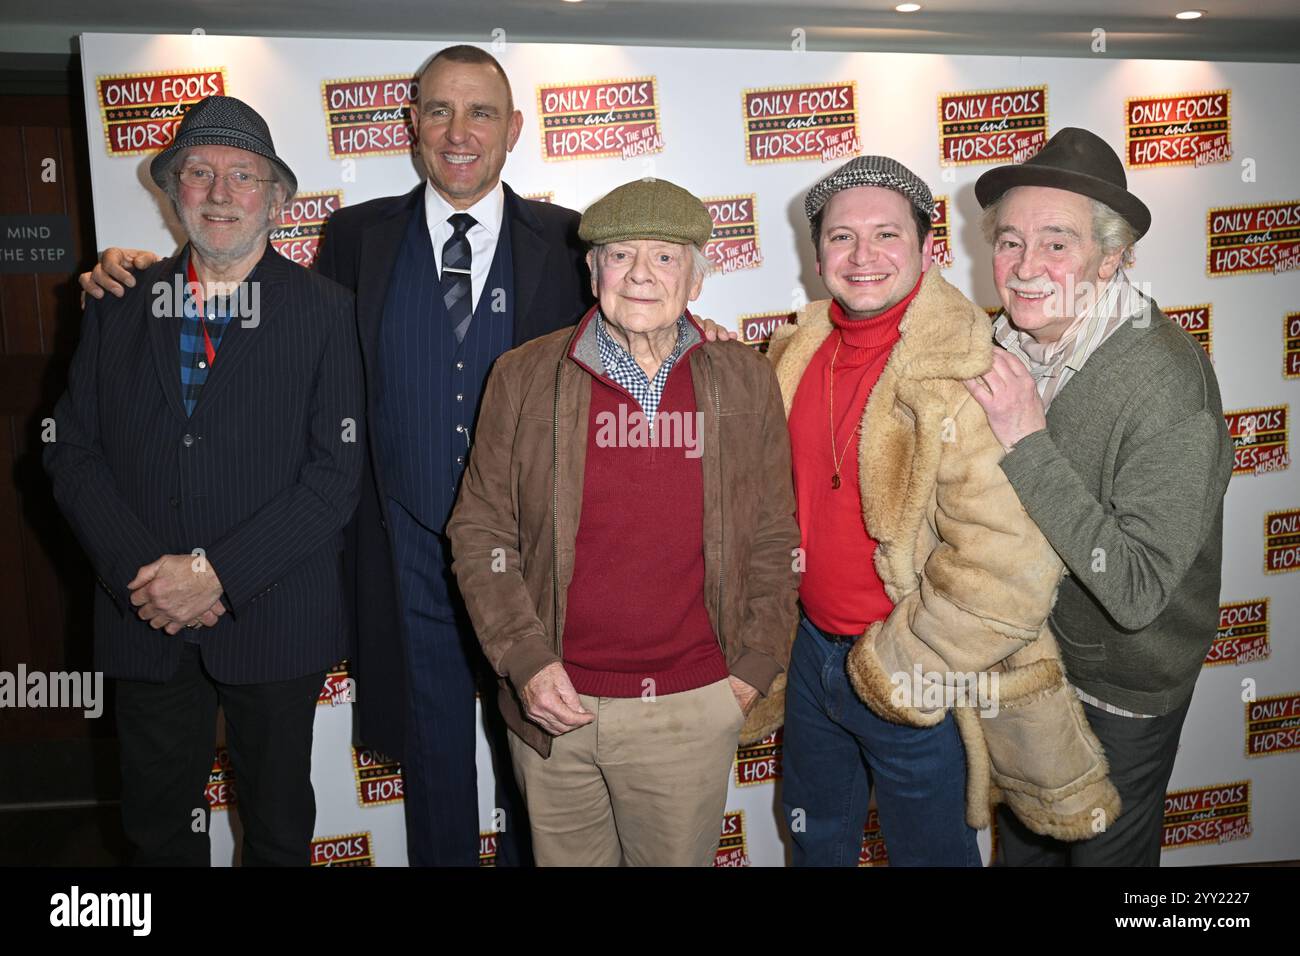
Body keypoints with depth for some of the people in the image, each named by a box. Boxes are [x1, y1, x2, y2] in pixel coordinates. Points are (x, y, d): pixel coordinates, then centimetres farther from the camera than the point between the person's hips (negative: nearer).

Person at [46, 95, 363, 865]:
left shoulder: (326, 312, -5)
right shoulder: (121, 304, 4)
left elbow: (337, 472, -11)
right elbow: (74, 451, 1)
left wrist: (217, 572, -17)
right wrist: (141, 573, -12)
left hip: (273, 620, -2)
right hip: (145, 623, 3)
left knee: (279, 826, 17)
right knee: (158, 826, 19)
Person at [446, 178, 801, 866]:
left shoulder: (746, 382, 1)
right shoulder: (523, 377, -3)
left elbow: (771, 538, 6)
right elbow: (479, 532, 0)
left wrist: (755, 666, 2)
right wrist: (525, 661, -9)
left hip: (693, 707, 0)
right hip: (554, 706, 0)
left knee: (681, 858, 16)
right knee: (566, 859, 17)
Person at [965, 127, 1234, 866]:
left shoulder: (1167, 380, -29)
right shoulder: (1012, 348, -10)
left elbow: (1138, 592, -34)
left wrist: (1029, 444, -37)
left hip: (1122, 687, -5)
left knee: (1107, 851, 19)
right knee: (1023, 843, 27)